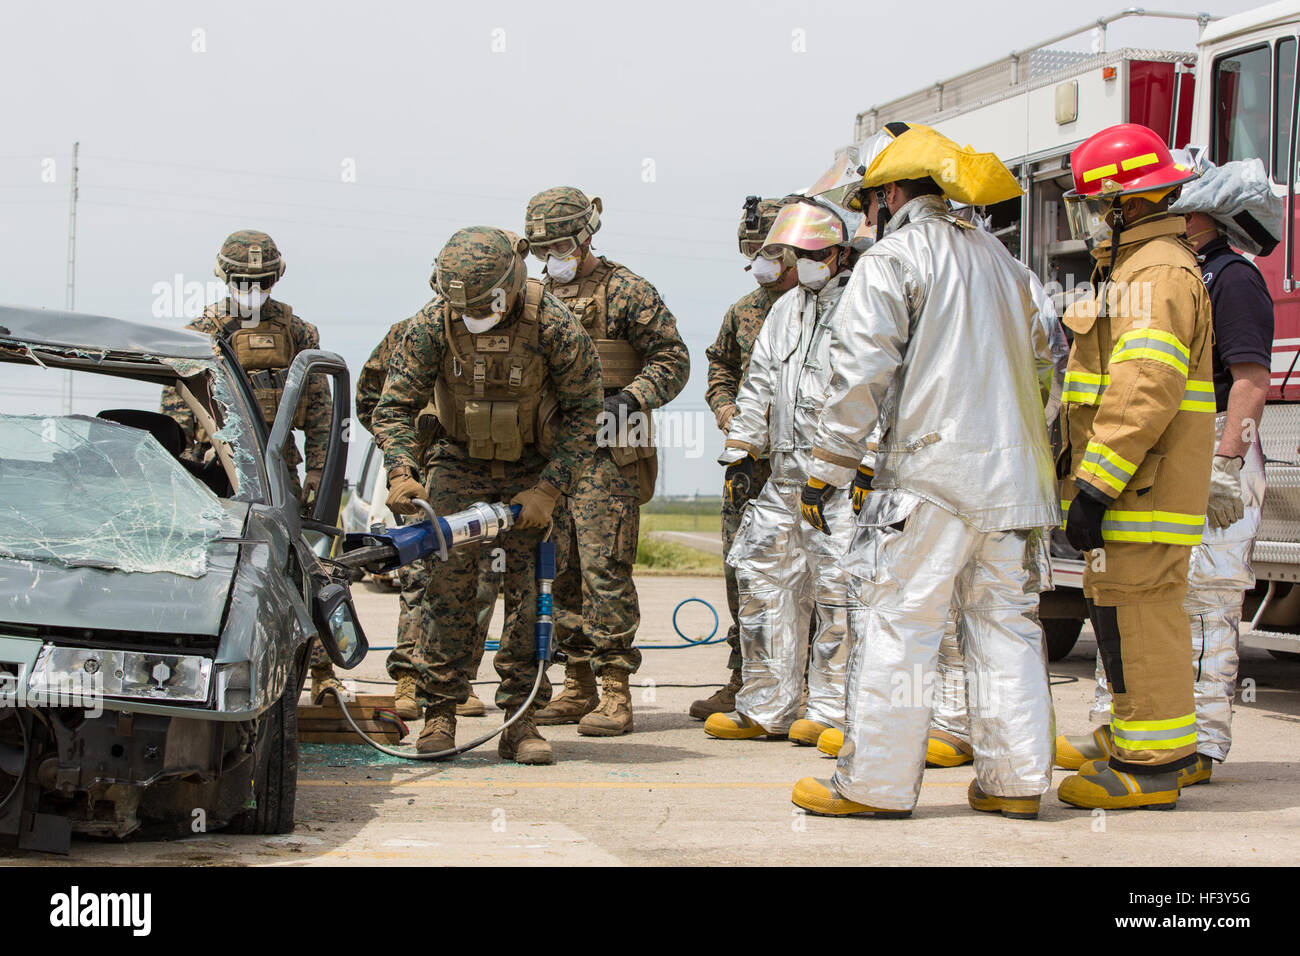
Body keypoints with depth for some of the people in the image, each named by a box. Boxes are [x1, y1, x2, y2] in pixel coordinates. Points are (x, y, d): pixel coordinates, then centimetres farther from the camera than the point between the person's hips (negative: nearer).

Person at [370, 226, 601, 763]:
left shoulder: (555, 327, -21)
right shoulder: (433, 324, -16)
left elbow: (583, 412, -12)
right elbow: (396, 405, -7)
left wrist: (549, 489, -19)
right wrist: (401, 472, -23)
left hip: (532, 471, -1)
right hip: (460, 464, 1)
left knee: (529, 591, -5)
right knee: (449, 583, -9)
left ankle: (520, 721, 2)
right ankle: (439, 712, 0)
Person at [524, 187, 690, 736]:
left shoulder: (626, 291, -3)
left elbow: (673, 359, -4)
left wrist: (629, 401, -16)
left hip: (607, 455, -7)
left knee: (605, 570, -10)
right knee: (561, 572, 9)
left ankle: (616, 693, -7)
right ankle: (578, 687, 17)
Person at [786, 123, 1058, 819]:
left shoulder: (892, 259, -4)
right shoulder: (1000, 260, 20)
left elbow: (861, 371, -13)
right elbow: (1038, 367, 24)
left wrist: (827, 468, -8)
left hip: (931, 471, -7)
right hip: (1013, 473, 7)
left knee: (896, 621, -3)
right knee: (1006, 621, 10)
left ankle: (875, 781, -2)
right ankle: (1015, 779, 11)